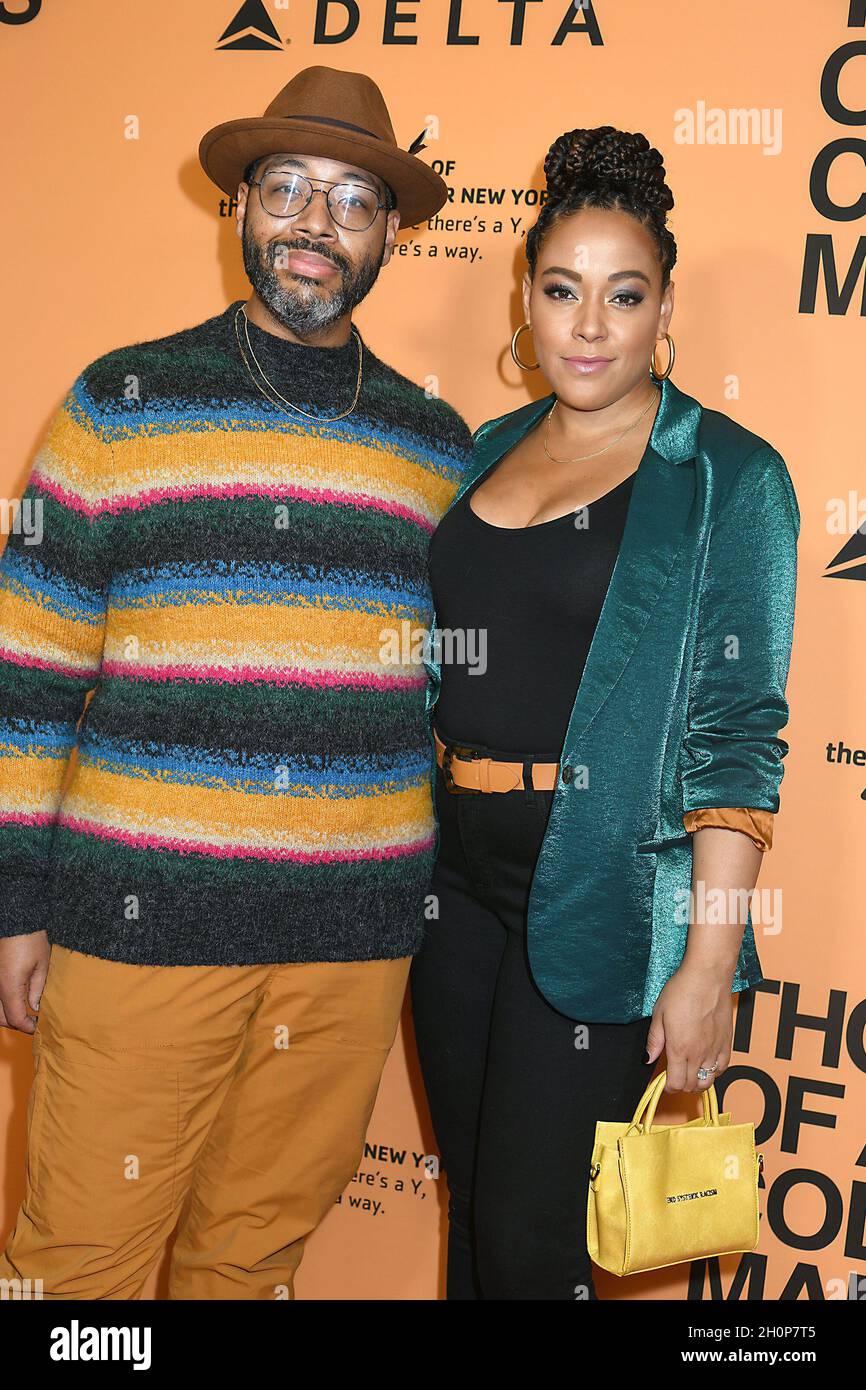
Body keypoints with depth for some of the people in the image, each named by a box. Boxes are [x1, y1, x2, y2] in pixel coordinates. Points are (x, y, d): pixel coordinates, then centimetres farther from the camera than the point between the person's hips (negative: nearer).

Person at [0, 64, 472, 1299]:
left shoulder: (437, 444, 9)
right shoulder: (122, 402, 1)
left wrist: (459, 904, 12)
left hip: (359, 928, 3)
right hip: (141, 913, -2)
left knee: (257, 1243, 16)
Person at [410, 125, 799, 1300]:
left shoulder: (727, 478, -7)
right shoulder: (488, 451, 10)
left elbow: (736, 728, -11)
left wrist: (708, 965, -16)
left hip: (605, 891, -5)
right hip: (461, 874, 6)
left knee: (530, 1241, 2)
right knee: (470, 1212, 17)